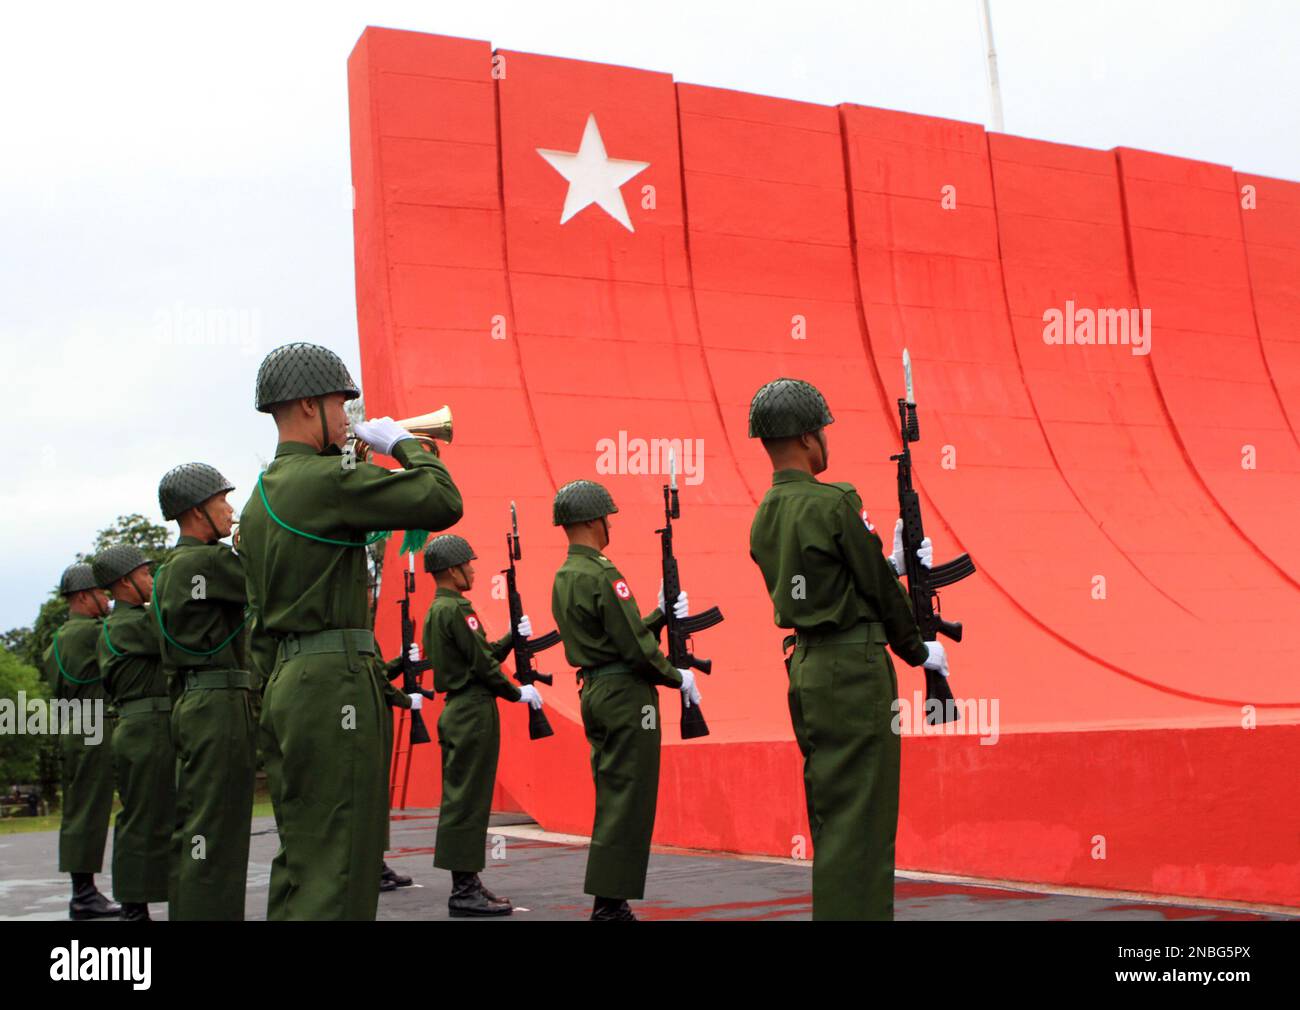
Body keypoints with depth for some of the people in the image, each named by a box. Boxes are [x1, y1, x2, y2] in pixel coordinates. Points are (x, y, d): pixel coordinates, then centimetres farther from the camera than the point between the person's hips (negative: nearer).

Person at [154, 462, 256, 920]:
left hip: (191, 705, 10)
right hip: (221, 706, -10)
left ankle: (185, 910, 19)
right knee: (217, 830, -9)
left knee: (191, 829, 13)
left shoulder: (169, 569, 18)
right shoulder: (207, 561, -13)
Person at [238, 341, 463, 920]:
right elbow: (443, 502, -16)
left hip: (284, 683, 10)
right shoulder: (327, 478, -12)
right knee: (338, 858, -7)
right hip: (334, 681, -10)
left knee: (300, 856, 14)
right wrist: (403, 444, -1)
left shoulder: (259, 497, 18)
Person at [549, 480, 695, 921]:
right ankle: (610, 903, -1)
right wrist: (678, 677, -5)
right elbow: (636, 648, -17)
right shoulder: (602, 575, -16)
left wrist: (661, 615, 13)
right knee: (629, 799, -4)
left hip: (594, 691, 9)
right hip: (625, 693, -9)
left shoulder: (563, 578, 13)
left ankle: (606, 899, 18)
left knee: (612, 797, 14)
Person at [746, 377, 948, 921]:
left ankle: (836, 906, 23)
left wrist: (894, 562, 15)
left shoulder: (764, 517, 9)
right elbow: (879, 587, -8)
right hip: (853, 669, -9)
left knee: (830, 810, 16)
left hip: (807, 667, 9)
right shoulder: (832, 502, -16)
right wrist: (919, 650, 5)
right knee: (860, 814, -4)